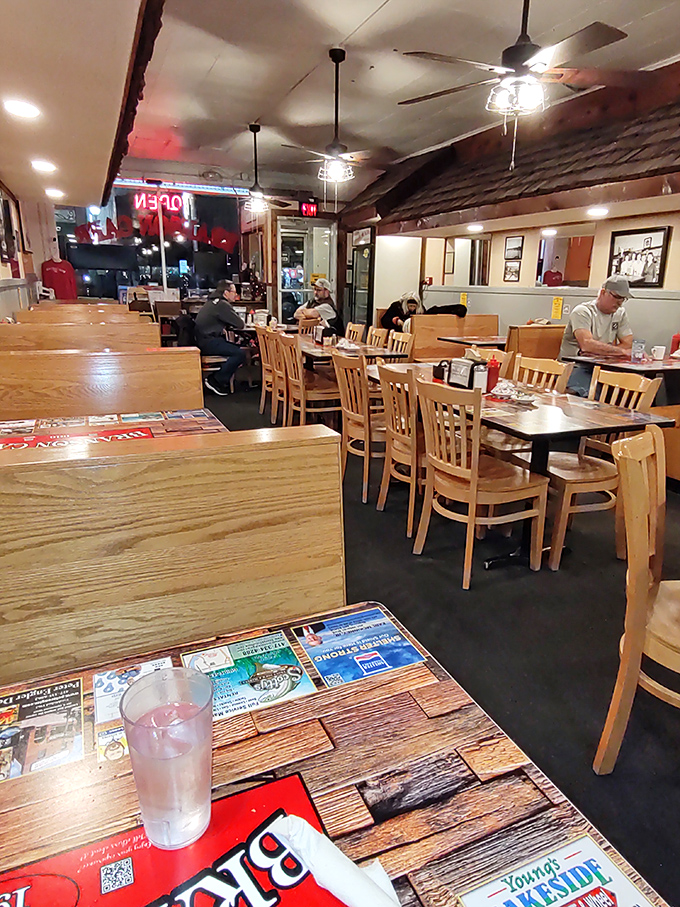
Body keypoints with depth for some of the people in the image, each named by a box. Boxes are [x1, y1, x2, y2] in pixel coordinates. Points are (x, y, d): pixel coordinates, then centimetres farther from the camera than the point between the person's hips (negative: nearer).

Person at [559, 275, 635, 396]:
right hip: (576, 367, -7)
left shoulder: (620, 313, 14)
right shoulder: (582, 312, -7)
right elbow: (586, 344, -22)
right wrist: (621, 351, -17)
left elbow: (629, 344, 4)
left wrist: (598, 351, -12)